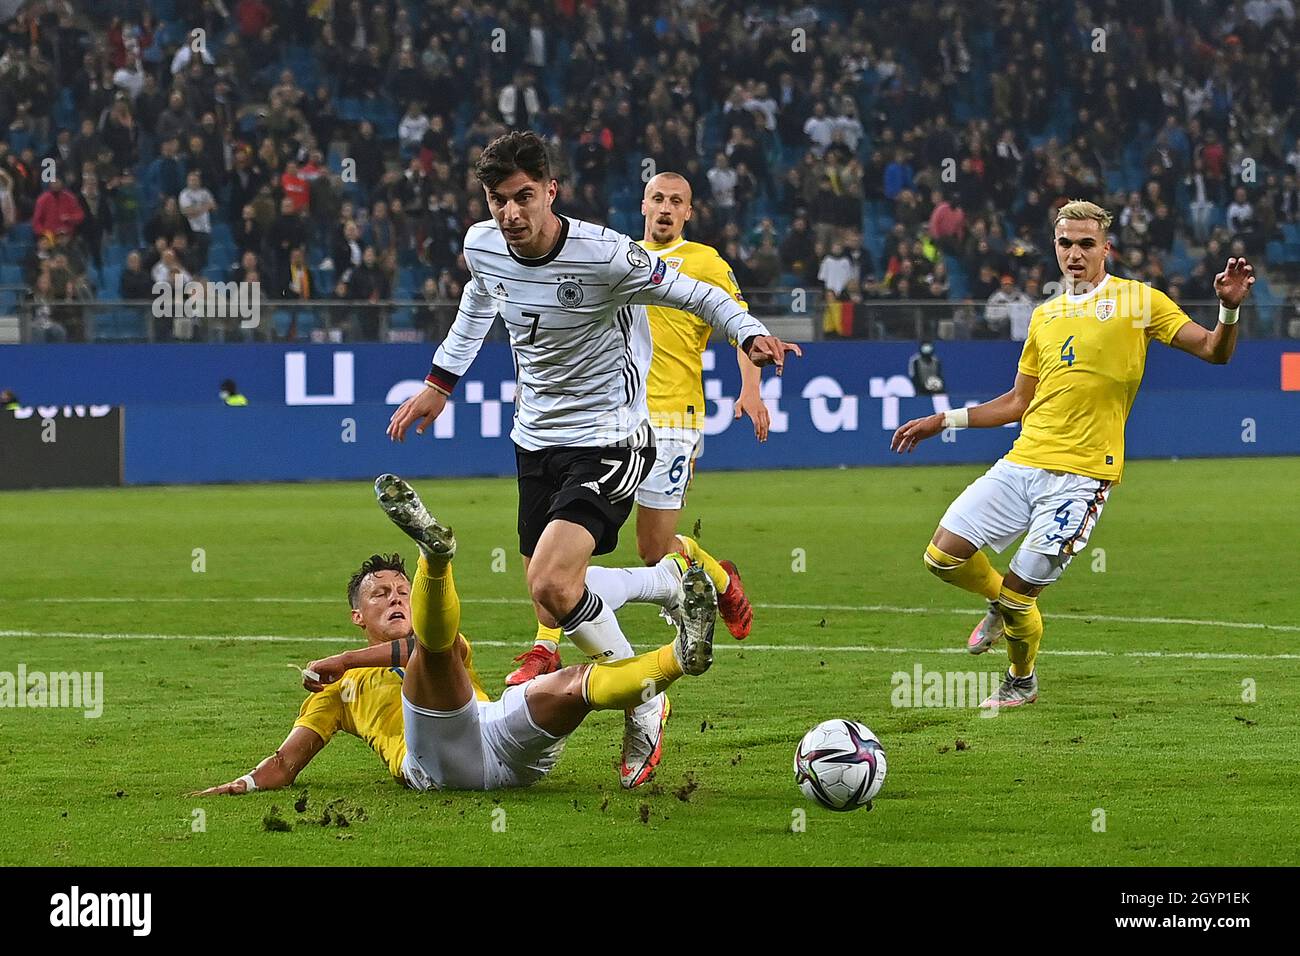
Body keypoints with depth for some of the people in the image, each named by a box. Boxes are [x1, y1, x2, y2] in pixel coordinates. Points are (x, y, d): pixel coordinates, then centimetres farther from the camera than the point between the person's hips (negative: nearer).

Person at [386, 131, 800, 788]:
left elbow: (694, 294, -9)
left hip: (608, 443, -7)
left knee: (550, 586, -24)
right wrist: (439, 382, 28)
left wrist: (750, 335, -27)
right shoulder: (481, 247, -3)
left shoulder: (604, 255, -21)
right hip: (536, 437, 7)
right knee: (548, 600, 3)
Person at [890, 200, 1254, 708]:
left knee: (1018, 594, -5)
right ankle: (1001, 606, 28)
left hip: (1082, 473, -5)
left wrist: (1229, 309, -24)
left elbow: (1213, 351, -4)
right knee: (943, 556, -4)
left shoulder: (1138, 301, 1)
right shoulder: (1045, 315, 17)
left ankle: (1022, 681, 26)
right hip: (1023, 460, 5)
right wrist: (943, 421, 22)